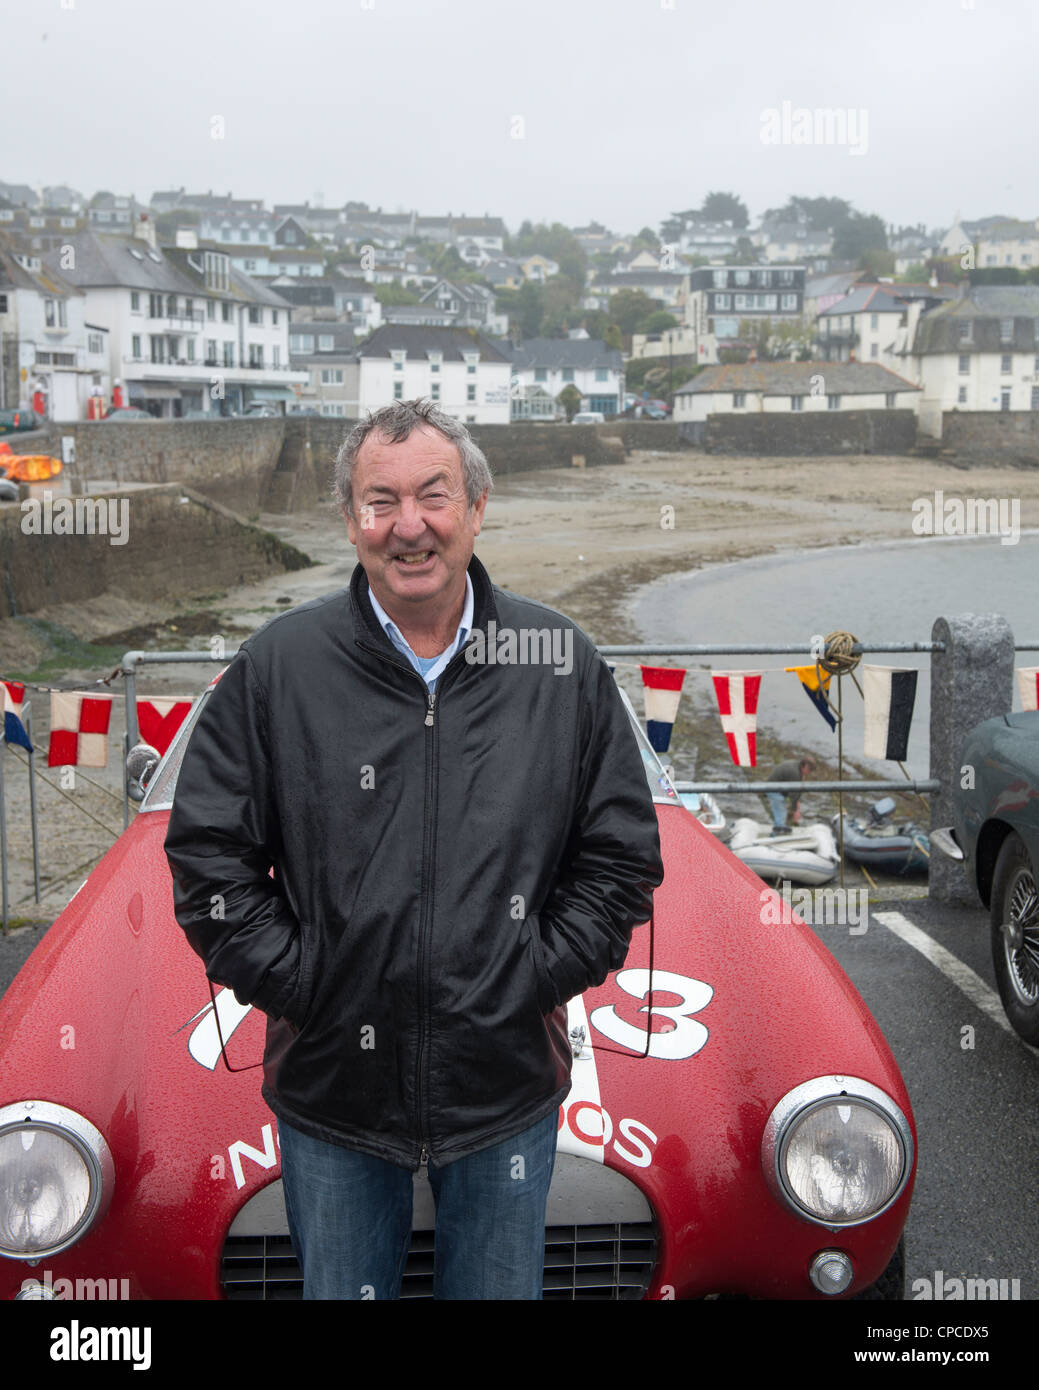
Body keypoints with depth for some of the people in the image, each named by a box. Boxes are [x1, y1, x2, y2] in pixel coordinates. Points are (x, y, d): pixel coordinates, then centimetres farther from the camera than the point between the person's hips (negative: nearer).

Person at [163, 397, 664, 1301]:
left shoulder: (565, 664, -3)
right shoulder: (276, 668, -6)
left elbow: (623, 852, 1)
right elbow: (206, 851, -2)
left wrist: (540, 977, -7)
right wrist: (292, 982, -9)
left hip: (510, 1084, 1)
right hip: (330, 1087, 0)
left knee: (499, 1291, 19)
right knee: (338, 1291, 18)